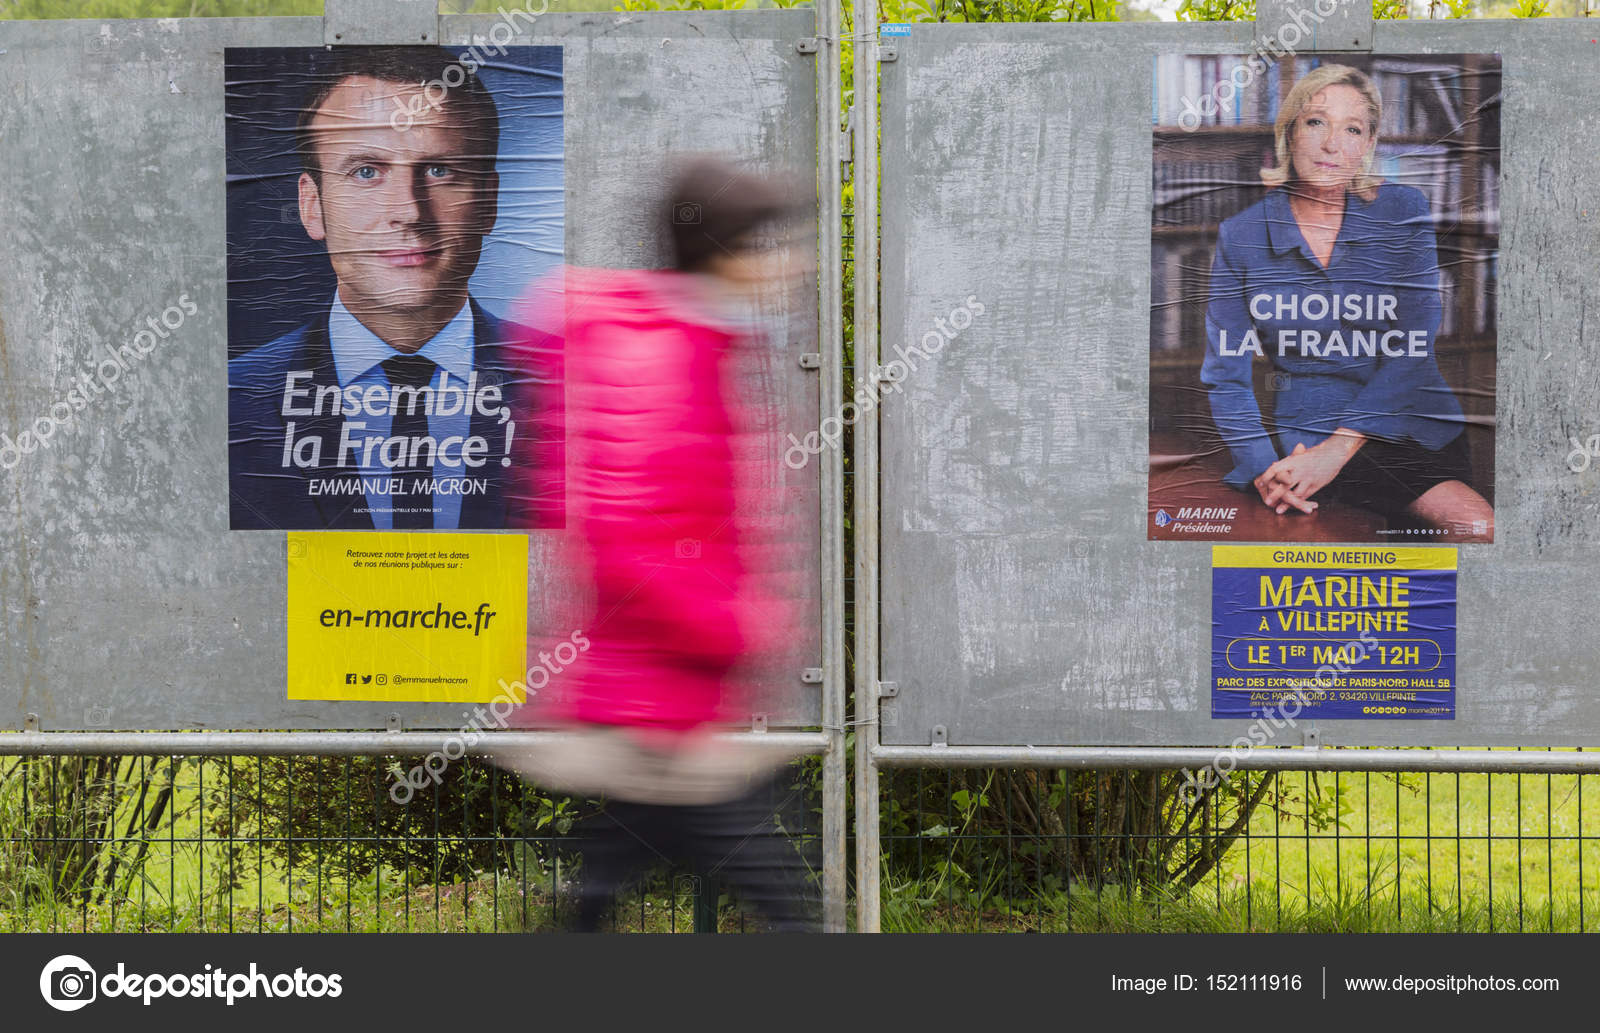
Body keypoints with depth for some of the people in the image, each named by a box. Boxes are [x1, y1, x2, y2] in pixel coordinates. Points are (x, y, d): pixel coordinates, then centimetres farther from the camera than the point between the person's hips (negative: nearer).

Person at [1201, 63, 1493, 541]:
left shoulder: (1402, 211, 3)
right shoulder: (1241, 235, 4)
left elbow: (1412, 345, -6)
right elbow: (1224, 375, 5)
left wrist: (1335, 451, -17)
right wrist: (1263, 471, -13)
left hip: (1409, 426, 2)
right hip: (1302, 440, -2)